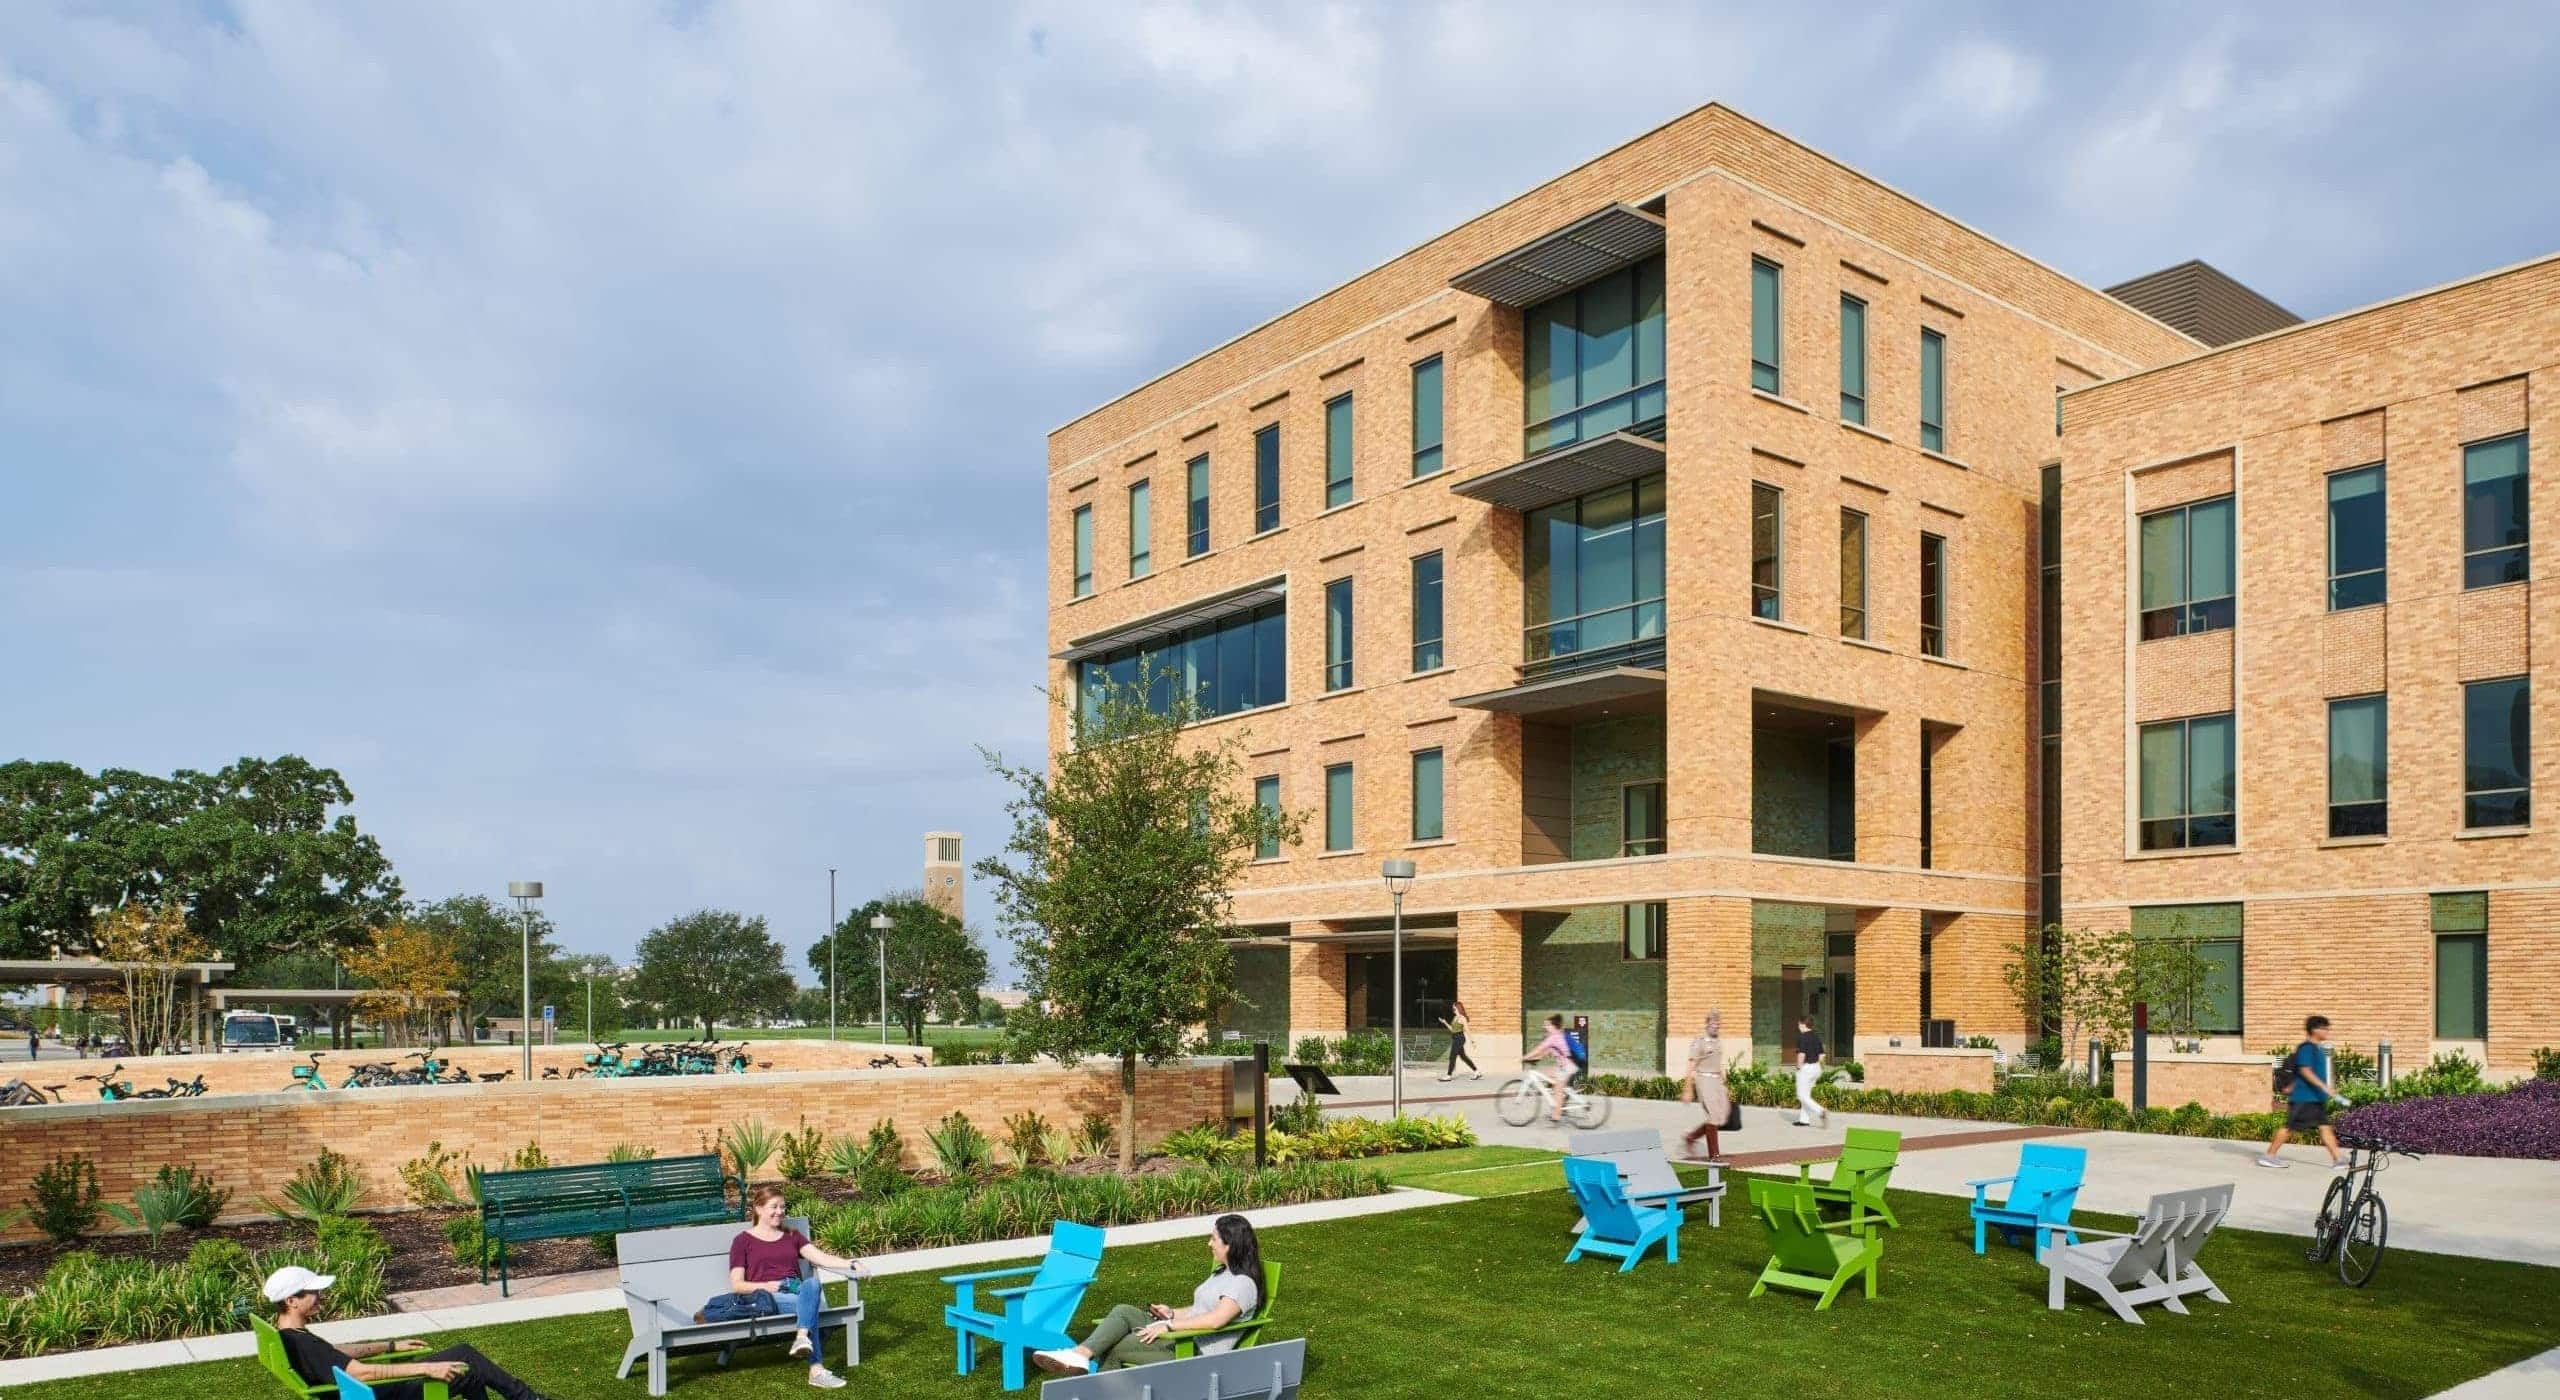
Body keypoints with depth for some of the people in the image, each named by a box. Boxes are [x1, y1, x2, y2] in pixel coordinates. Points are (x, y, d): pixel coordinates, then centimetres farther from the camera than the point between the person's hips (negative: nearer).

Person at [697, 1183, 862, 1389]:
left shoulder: (792, 1235, 25)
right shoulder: (743, 1240, 14)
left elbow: (821, 1257, 10)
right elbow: (736, 1285, 6)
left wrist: (851, 1264, -8)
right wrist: (765, 1286, -12)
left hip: (796, 1291, 4)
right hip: (765, 1294, -4)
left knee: (812, 1284, -34)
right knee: (809, 1304, -35)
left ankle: (802, 1339, -53)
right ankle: (816, 1370, -45)